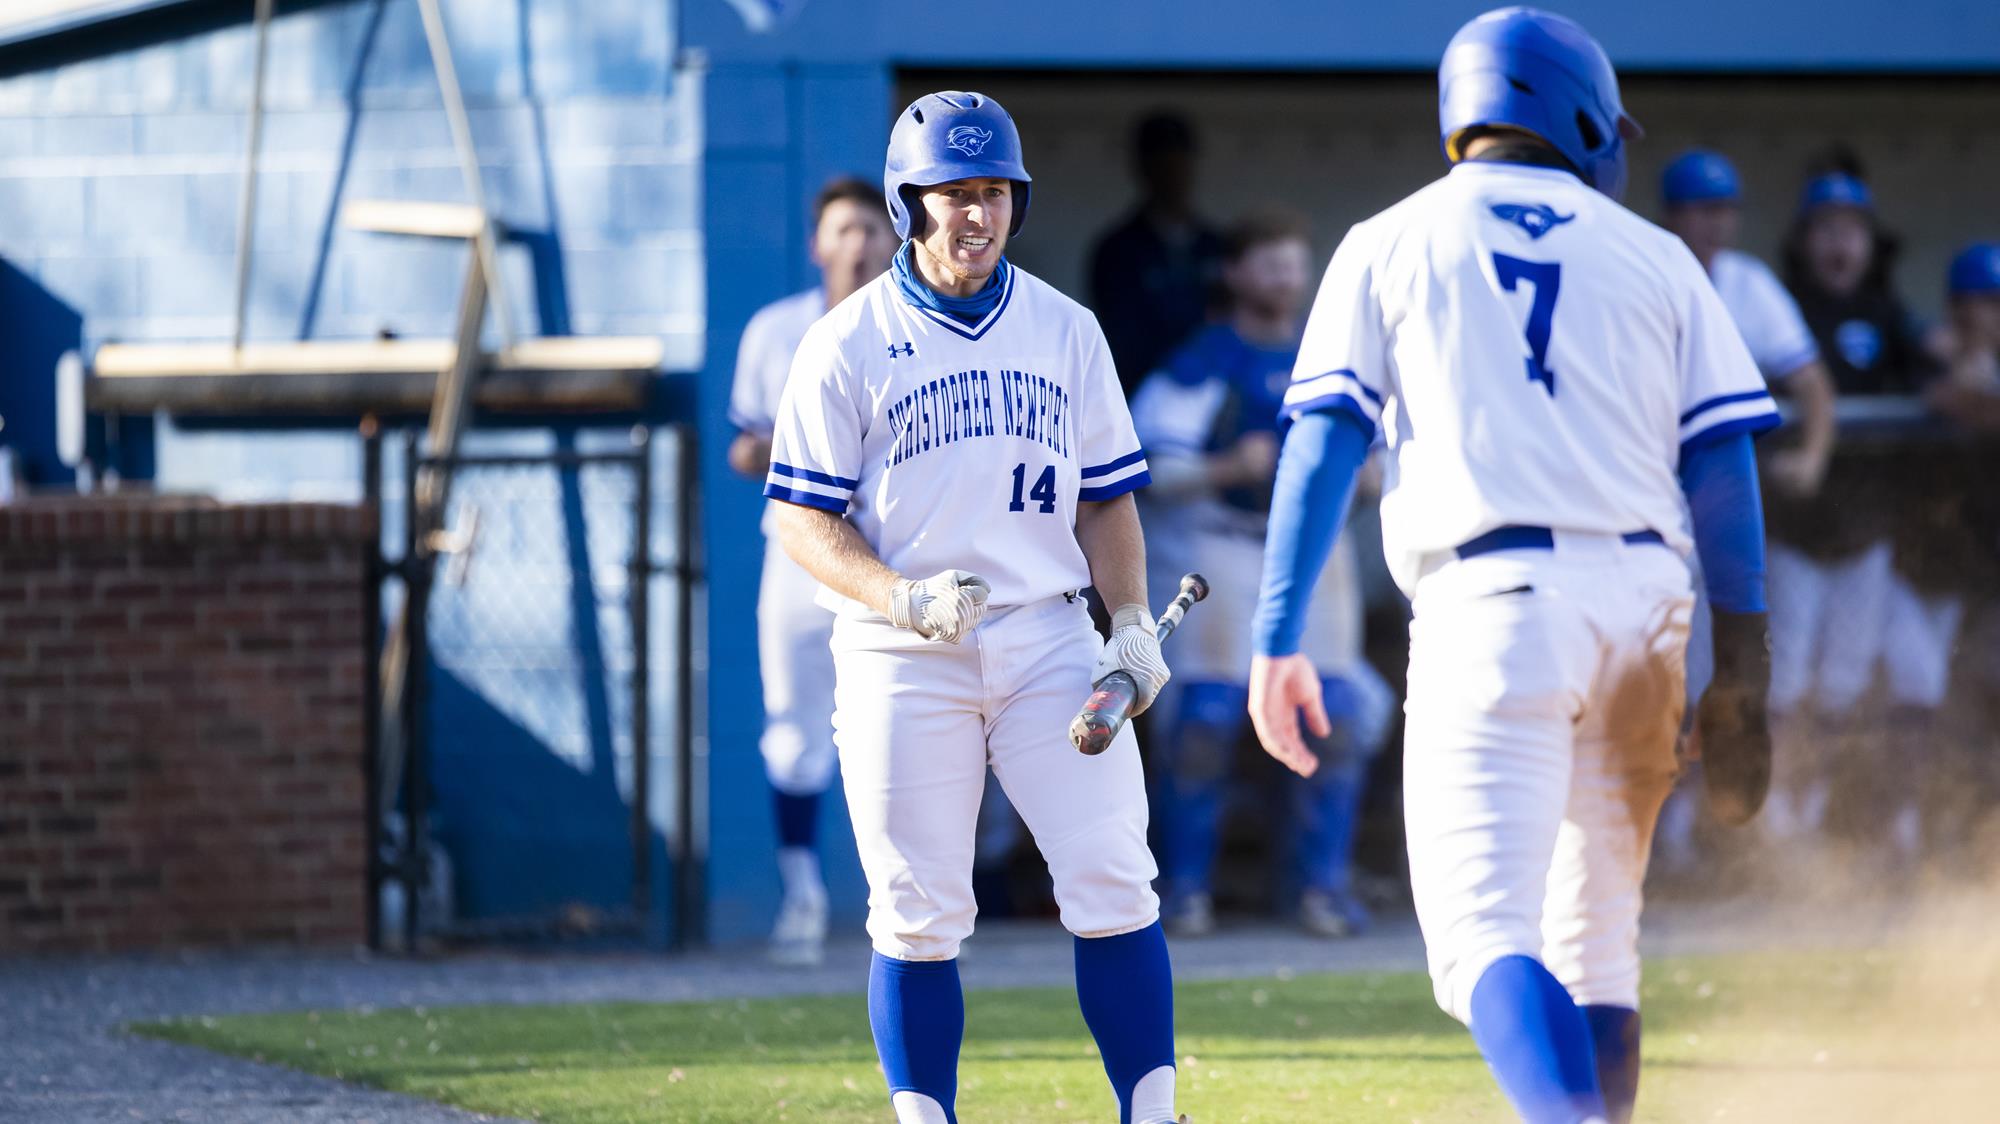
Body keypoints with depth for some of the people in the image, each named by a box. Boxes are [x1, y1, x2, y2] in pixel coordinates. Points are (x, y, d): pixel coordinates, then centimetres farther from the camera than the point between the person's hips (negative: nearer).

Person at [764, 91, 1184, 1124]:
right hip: (900, 660, -2)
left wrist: (1132, 625, 0)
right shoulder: (849, 344, 0)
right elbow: (801, 522, -2)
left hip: (1046, 642, 2)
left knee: (1113, 886, -7)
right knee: (919, 915, -1)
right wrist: (902, 597, -18)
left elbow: (1106, 497, 15)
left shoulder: (1065, 331, 11)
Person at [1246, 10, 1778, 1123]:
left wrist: (1278, 643, 2)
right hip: (1644, 601, 3)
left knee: (1486, 927, -14)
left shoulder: (1389, 248, 11)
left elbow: (1323, 448, 2)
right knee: (1595, 936, 15)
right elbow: (1723, 464, 8)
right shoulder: (1656, 258, 15)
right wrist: (1743, 665, 8)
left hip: (1492, 602, -3)